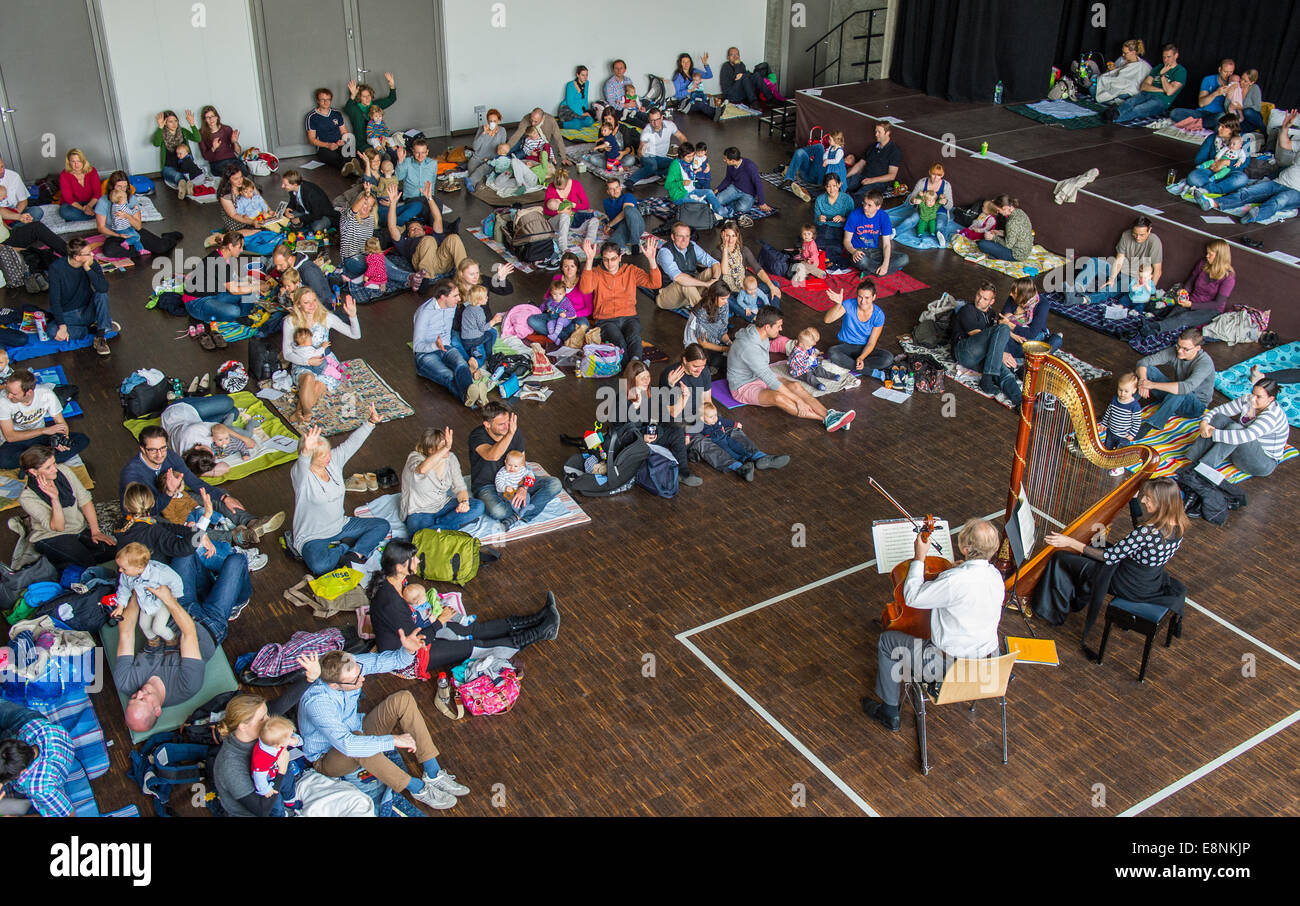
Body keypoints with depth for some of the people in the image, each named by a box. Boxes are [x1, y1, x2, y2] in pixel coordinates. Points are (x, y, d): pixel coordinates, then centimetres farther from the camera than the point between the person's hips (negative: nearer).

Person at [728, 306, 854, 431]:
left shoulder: (758, 332, -3)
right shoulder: (749, 347, -32)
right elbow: (770, 379, -32)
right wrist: (798, 400, -31)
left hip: (759, 377, 9)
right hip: (744, 387, -9)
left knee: (795, 386, -15)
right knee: (778, 398, -34)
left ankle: (829, 414, -29)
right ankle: (826, 419, -39)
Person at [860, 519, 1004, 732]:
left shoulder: (956, 580, -30)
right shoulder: (995, 576, -5)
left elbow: (912, 597, -17)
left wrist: (919, 558, -9)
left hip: (951, 666, -8)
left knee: (887, 640, 11)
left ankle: (890, 713, 23)